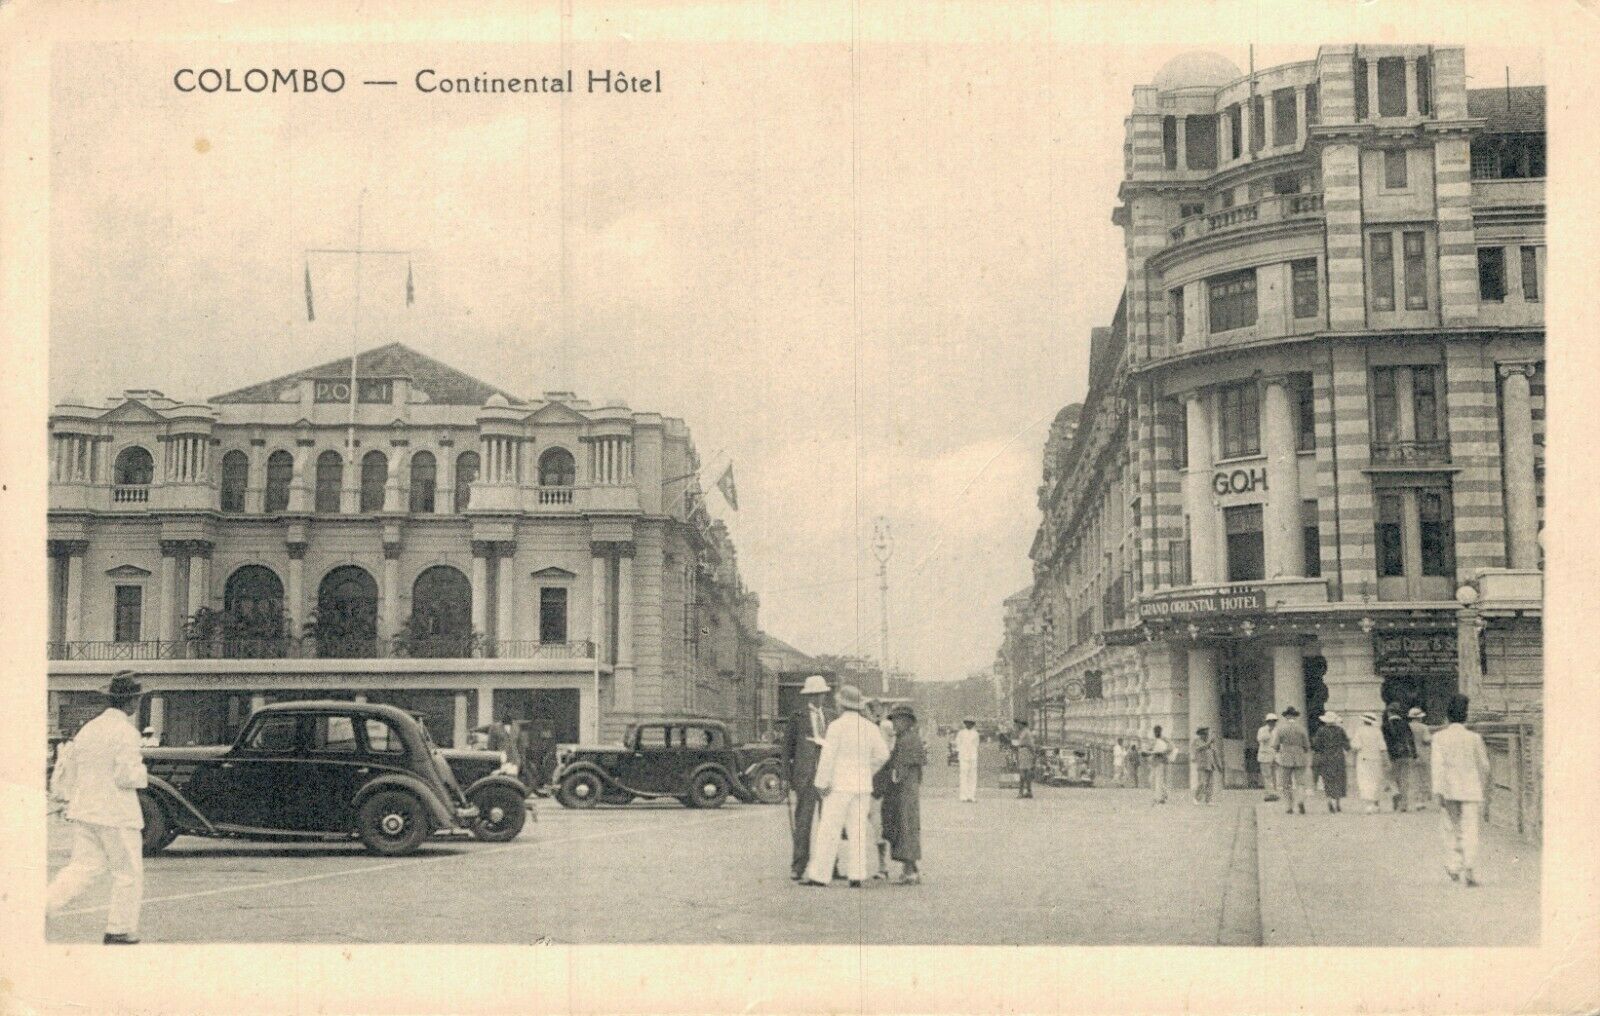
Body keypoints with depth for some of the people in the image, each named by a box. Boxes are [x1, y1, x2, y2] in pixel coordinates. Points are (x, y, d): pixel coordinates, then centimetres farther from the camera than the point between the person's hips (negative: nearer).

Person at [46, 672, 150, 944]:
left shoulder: (88, 728, 9)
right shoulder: (126, 733, -14)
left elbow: (67, 767, 15)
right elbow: (126, 776, -19)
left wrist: (68, 797, 28)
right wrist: (143, 774, 1)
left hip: (83, 810, 7)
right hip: (116, 814, -7)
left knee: (82, 867, 11)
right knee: (128, 873, 5)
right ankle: (120, 931, 10)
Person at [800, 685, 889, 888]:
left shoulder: (836, 726, -10)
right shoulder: (870, 727, 6)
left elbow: (828, 757, -12)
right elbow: (882, 755, 10)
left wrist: (821, 783, -6)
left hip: (840, 785, -5)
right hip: (863, 785, 5)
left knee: (828, 830, -3)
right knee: (858, 830, 6)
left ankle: (819, 875, -2)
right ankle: (856, 875, 2)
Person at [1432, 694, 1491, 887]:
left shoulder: (1439, 737, -6)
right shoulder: (1474, 738, -4)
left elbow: (1438, 765, -11)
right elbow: (1483, 765, 6)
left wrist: (1439, 792, -11)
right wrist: (1483, 783, 24)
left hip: (1449, 790, 1)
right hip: (1471, 790, -1)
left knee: (1451, 828, 16)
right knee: (1470, 830, -2)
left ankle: (1453, 867, 23)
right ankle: (1468, 870, -15)